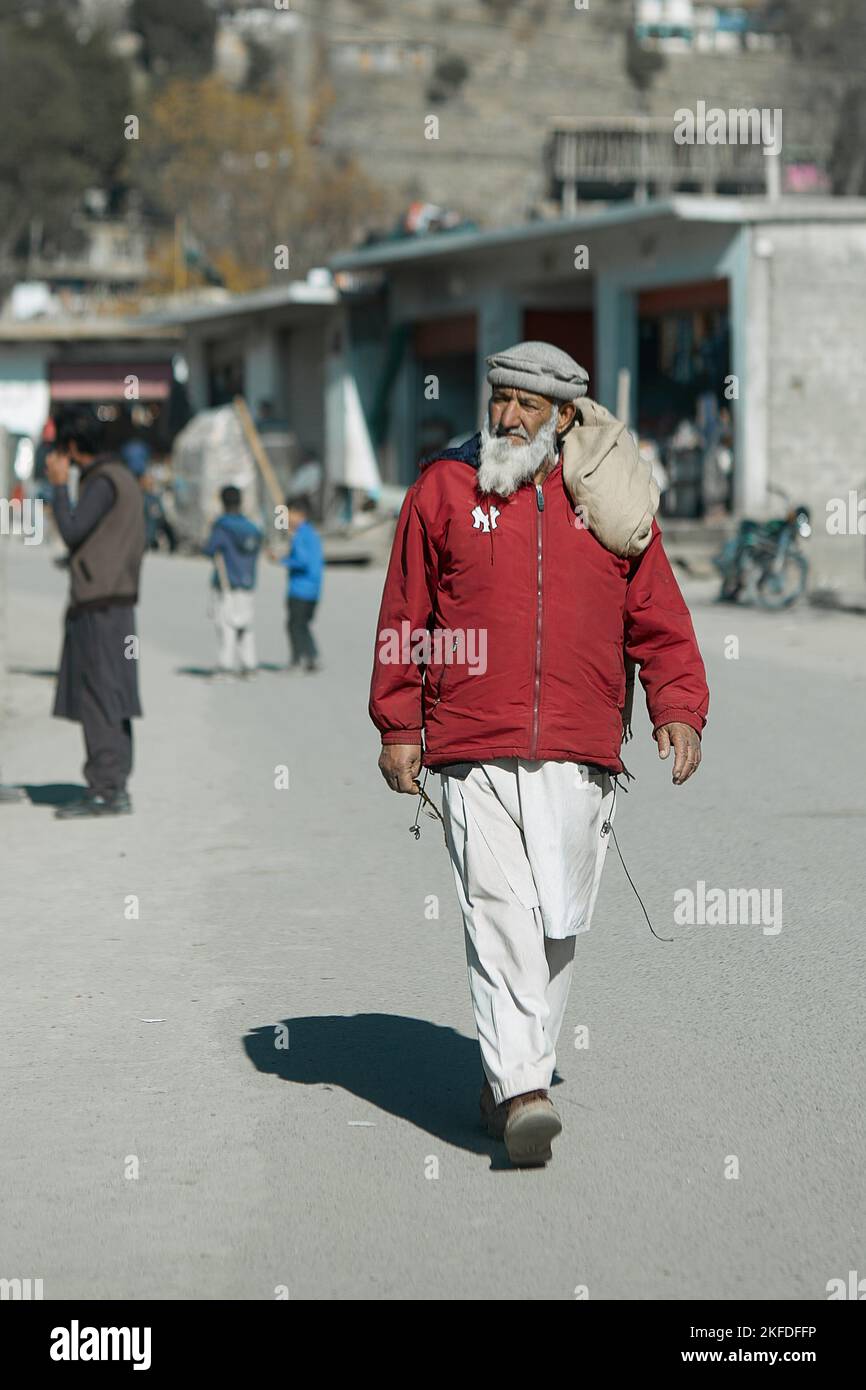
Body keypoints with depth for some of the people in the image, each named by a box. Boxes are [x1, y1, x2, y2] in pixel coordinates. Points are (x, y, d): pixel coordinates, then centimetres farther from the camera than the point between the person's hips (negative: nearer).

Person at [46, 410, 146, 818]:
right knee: (111, 700, 9)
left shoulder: (103, 481, -12)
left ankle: (106, 788, -11)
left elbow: (72, 532, -16)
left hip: (99, 604, -10)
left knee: (98, 696, -9)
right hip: (113, 601, 10)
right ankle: (113, 786, 11)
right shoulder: (120, 476, 18)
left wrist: (59, 486, -8)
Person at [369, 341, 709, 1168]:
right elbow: (403, 615, 9)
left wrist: (678, 709, 0)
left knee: (557, 924, 7)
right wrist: (397, 726, 5)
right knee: (499, 917, -11)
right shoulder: (443, 489, 7)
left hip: (579, 756, 2)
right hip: (474, 753, -2)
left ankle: (511, 1076, 21)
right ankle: (521, 1094, -14)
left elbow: (658, 618, 13)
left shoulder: (610, 502, 9)